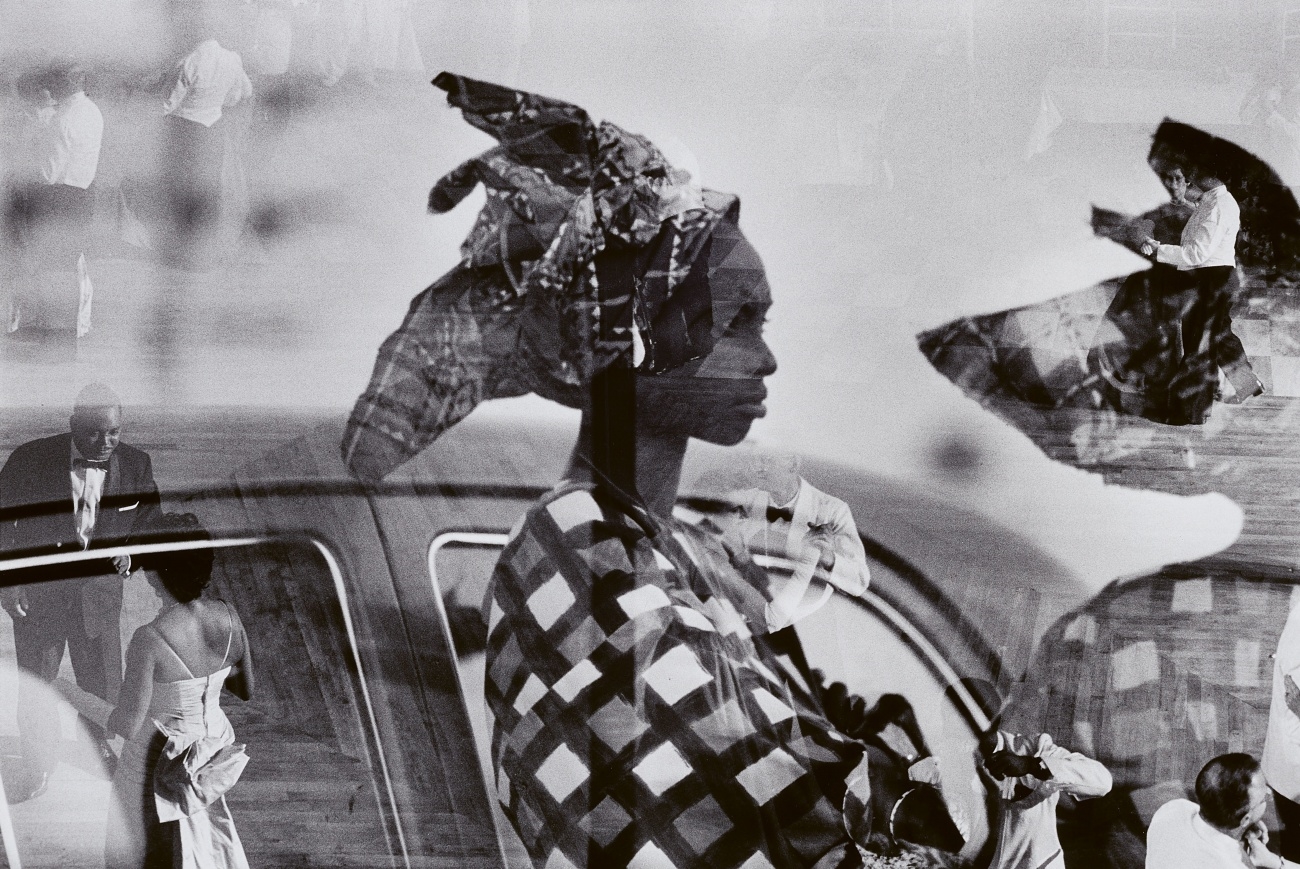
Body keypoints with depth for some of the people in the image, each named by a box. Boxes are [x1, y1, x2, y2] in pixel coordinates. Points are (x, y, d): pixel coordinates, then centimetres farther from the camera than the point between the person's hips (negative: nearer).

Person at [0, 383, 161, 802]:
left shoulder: (136, 464, -5)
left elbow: (150, 523, 12)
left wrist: (129, 552, -7)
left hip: (98, 588, 1)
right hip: (37, 589, -1)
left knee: (103, 682, 10)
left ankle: (99, 746, 39)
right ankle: (39, 770, 26)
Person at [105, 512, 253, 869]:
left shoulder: (150, 639, -32)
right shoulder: (228, 617, -16)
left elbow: (128, 725, -23)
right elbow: (246, 689, 0)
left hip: (160, 757, -5)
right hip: (215, 742, 5)